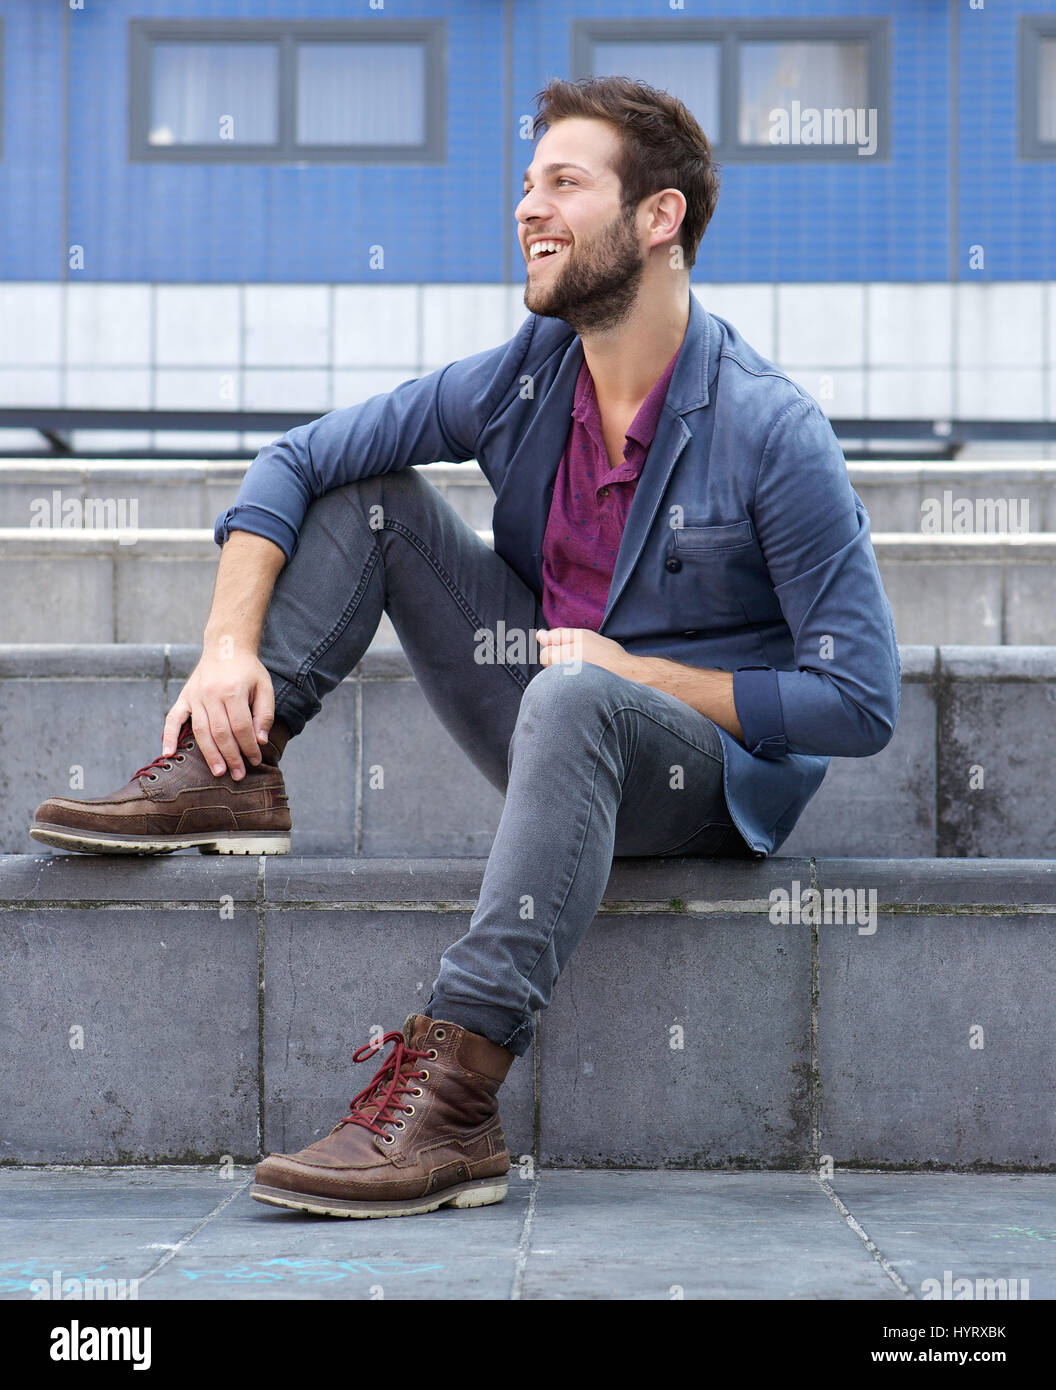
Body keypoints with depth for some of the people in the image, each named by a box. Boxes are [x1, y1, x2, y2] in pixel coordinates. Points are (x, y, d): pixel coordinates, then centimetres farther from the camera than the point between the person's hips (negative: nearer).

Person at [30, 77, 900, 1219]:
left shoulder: (774, 434, -19)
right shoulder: (525, 374, -3)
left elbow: (864, 702, -18)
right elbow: (296, 461, 2)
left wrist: (637, 672, -20)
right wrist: (230, 643, -13)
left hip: (717, 770, -6)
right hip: (555, 734, 6)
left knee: (573, 701, -41)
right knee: (367, 490, -1)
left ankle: (450, 1102, -44)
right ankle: (228, 771, -7)